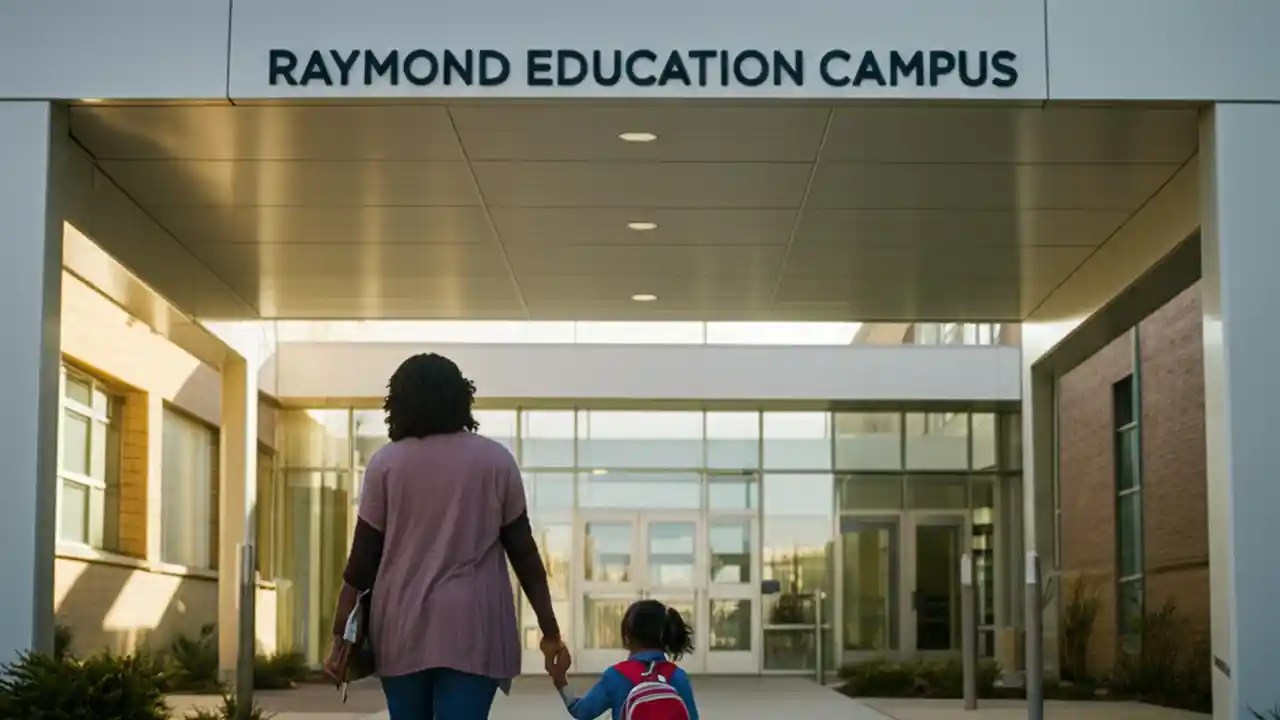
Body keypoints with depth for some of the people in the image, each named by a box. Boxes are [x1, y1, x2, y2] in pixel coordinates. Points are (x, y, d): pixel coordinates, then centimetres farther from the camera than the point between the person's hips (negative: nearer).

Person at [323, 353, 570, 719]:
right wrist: (550, 632, 8)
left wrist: (341, 634, 6)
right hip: (472, 627, -1)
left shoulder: (386, 462, 3)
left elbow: (363, 557, 2)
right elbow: (523, 551, 3)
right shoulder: (495, 460, 3)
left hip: (402, 626, 1)